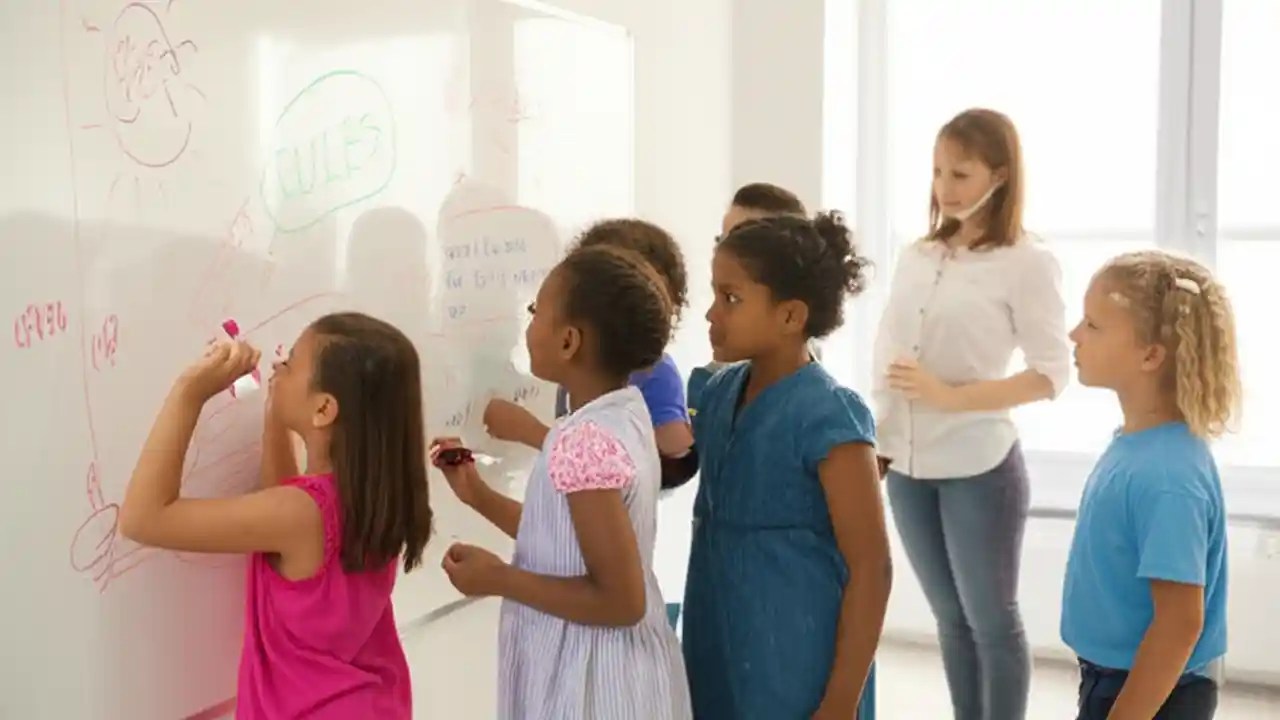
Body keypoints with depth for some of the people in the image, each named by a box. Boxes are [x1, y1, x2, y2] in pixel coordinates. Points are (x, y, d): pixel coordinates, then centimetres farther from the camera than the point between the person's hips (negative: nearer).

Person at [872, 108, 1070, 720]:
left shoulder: (1027, 262, -7)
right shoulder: (915, 257, 9)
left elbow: (1052, 374, -11)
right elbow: (885, 357, 10)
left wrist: (951, 397, -18)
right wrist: (876, 446, 4)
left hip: (979, 466, -5)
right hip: (907, 465, 5)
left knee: (992, 620, 7)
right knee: (951, 618, 15)